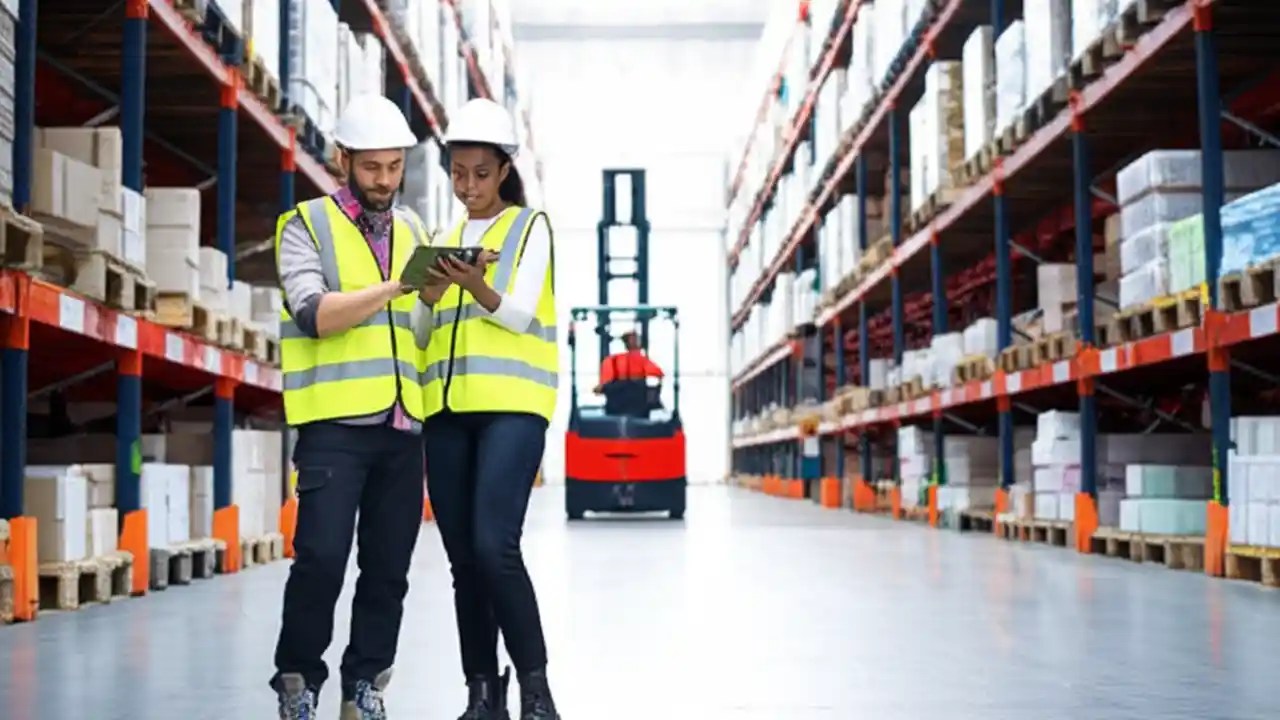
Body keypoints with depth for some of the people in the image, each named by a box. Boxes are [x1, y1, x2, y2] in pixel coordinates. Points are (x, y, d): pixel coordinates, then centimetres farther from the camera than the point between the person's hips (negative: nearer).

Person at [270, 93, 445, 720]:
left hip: (403, 427, 5)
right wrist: (396, 286, -21)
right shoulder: (307, 225, 3)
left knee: (389, 569, 5)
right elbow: (313, 313, -12)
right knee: (321, 557, -10)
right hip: (335, 424, -4)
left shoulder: (413, 230, 17)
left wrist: (433, 298, -2)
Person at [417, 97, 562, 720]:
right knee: (462, 556, 3)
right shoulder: (446, 241, 21)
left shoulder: (531, 226, 6)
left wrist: (475, 286, -25)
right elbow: (430, 327, 18)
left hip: (511, 405, -5)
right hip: (447, 410, 5)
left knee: (494, 546, -18)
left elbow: (520, 315, -6)